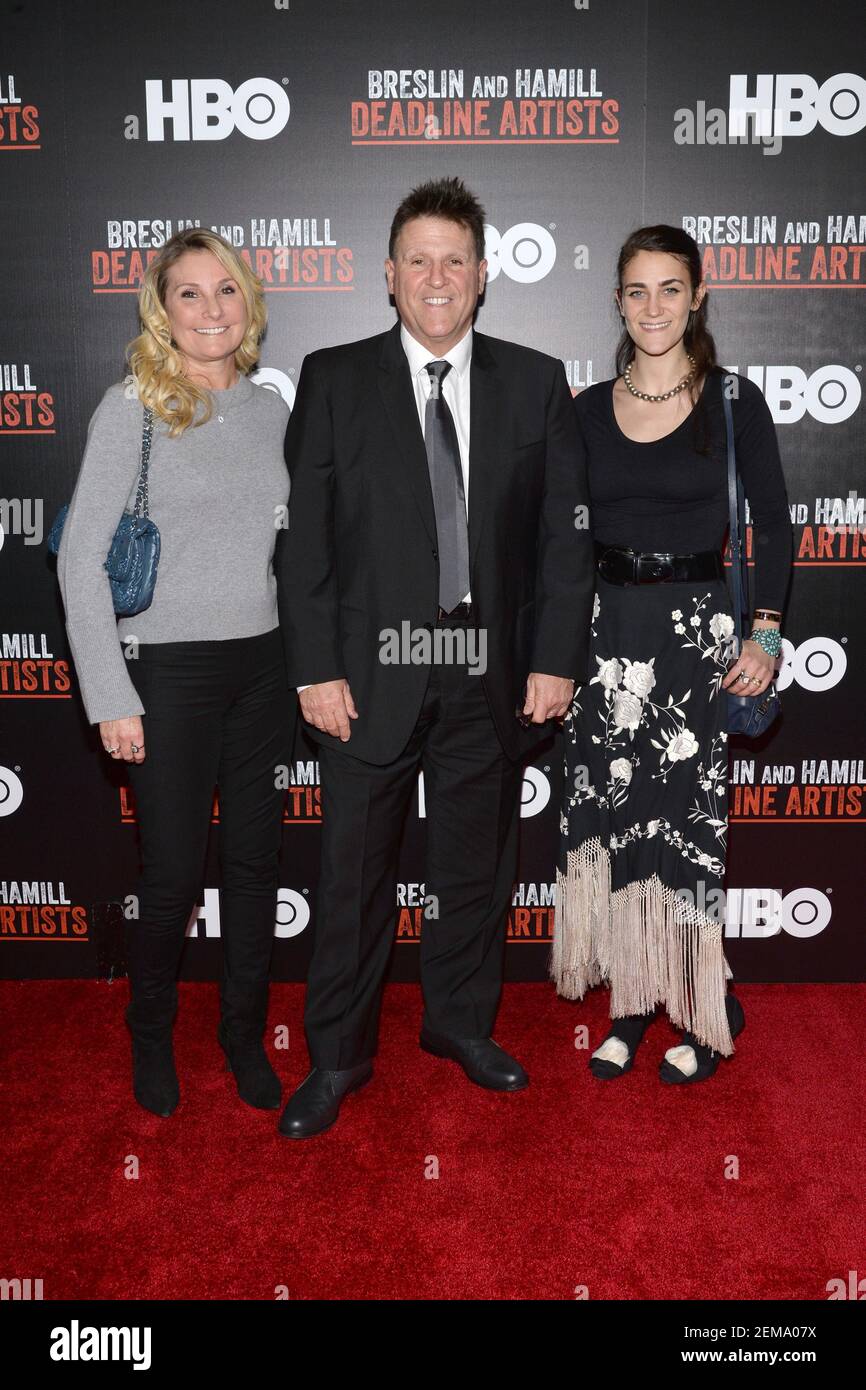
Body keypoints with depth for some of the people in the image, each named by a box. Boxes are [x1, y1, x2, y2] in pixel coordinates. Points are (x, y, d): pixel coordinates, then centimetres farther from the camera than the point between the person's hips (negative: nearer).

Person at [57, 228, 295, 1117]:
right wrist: (111, 698, -12)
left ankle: (244, 1036, 30)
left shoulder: (271, 410, 8)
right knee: (172, 874, 3)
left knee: (255, 862, 11)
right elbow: (81, 559, -9)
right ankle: (151, 1038, 29)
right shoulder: (131, 408, -6)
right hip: (169, 668, -4)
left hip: (263, 664, 4)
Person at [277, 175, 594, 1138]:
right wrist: (314, 669, -9)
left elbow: (566, 533, 3)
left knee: (477, 865, 15)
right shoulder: (333, 380, 1)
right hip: (370, 674, -1)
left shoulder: (535, 383, 5)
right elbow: (303, 538, -3)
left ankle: (461, 1023, 36)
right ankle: (338, 1056, 24)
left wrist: (557, 659, -3)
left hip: (492, 678, 2)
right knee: (355, 875, 7)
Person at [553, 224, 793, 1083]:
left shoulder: (734, 402, -1)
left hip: (696, 625, -3)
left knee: (687, 818, 0)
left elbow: (773, 524, 0)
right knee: (607, 814, 5)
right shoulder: (590, 408, 7)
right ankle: (631, 1001, 20)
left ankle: (703, 1009, 18)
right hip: (605, 626, 3)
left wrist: (766, 634, -7)